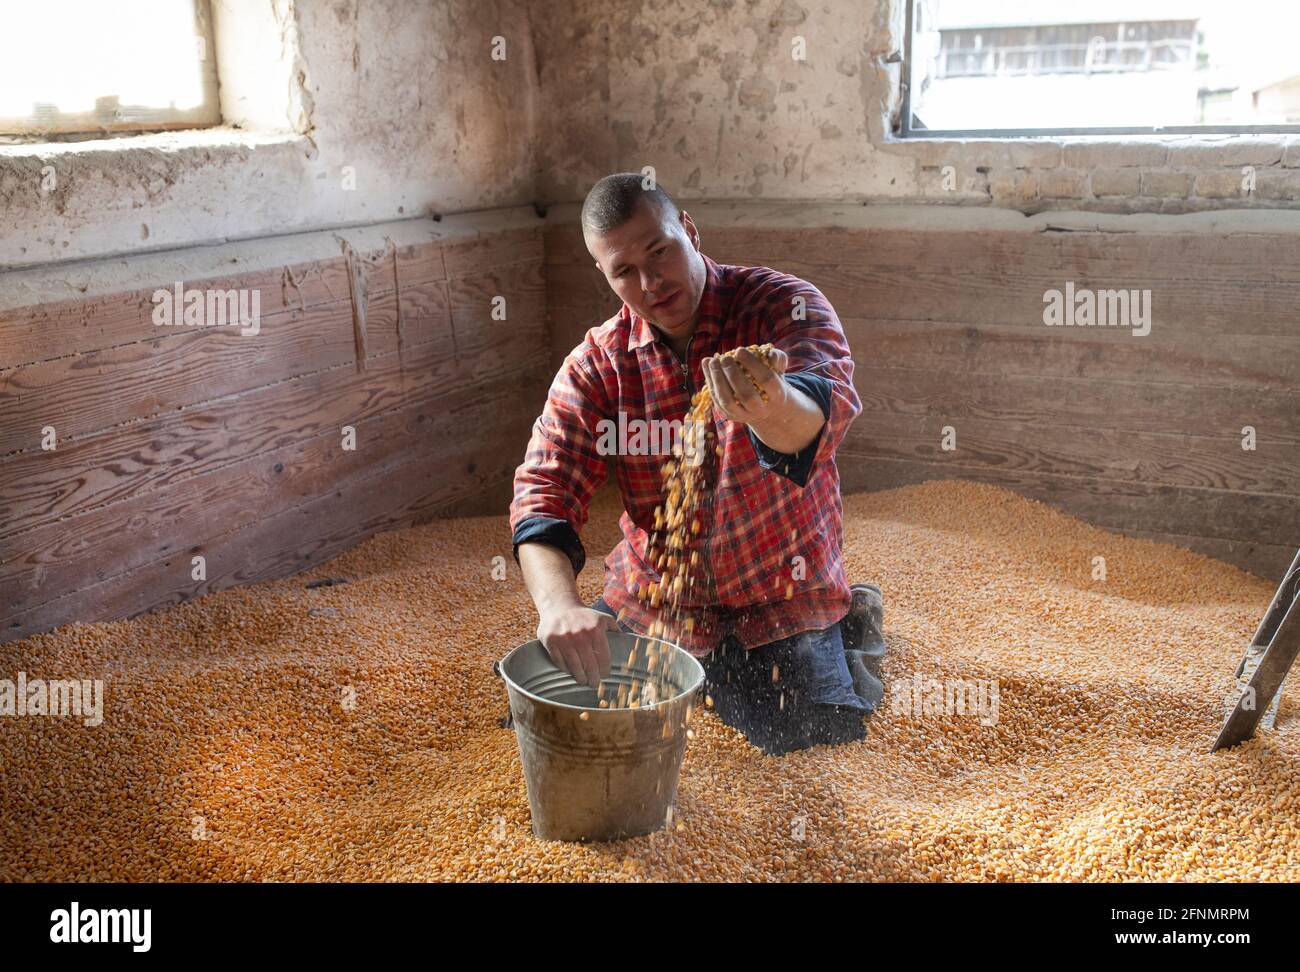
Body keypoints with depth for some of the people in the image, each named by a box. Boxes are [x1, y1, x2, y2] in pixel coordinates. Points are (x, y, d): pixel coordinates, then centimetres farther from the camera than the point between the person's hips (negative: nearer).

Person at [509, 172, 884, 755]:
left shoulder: (784, 306, -15)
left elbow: (823, 412, -36)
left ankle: (852, 625, 18)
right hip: (651, 599, 4)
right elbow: (543, 494, -14)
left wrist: (770, 406, -62)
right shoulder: (598, 364, -6)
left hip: (782, 602, -3)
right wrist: (559, 606, -34)